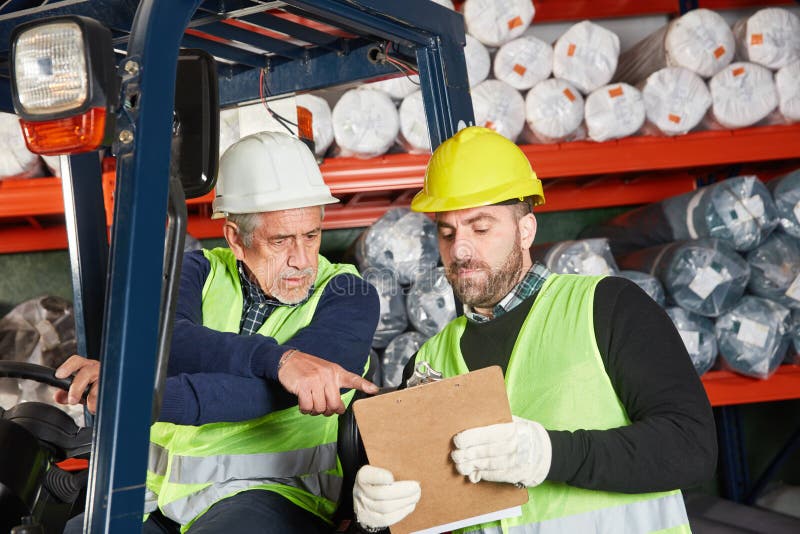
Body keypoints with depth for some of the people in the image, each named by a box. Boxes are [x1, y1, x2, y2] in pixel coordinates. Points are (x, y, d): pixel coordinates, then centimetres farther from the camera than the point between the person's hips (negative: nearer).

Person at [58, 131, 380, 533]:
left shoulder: (347, 296, 0)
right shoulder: (199, 273, 11)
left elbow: (274, 390, -17)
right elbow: (165, 342, -13)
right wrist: (276, 358, -29)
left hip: (273, 492, -3)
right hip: (158, 491, 4)